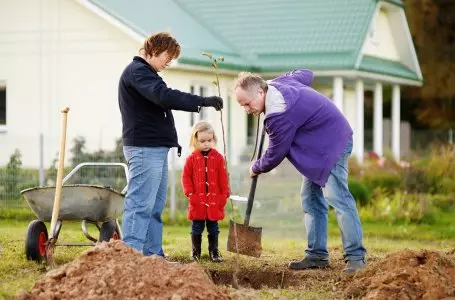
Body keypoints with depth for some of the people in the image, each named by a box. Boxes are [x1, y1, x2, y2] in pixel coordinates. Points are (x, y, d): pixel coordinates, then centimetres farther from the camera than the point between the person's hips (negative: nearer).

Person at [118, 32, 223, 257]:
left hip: (155, 148, 11)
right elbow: (164, 96, -26)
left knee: (155, 205, 12)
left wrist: (171, 141, 12)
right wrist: (203, 101, -26)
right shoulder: (136, 71, -12)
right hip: (145, 148, -11)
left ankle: (153, 254, 16)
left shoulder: (143, 72, 22)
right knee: (140, 204, -12)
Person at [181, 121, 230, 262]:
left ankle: (214, 251, 17)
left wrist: (224, 195, -1)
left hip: (214, 201, 1)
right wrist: (190, 193, -8)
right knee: (197, 228, 6)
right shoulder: (192, 159, -2)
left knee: (213, 228, 9)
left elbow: (223, 178, 2)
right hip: (197, 201, -1)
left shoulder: (218, 158, 1)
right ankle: (195, 251, 15)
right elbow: (186, 177, -1)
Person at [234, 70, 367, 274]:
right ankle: (317, 255, 9)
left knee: (338, 198, -18)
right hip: (320, 144, 11)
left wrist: (256, 168, 3)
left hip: (332, 144, -11)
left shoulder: (279, 114, -29)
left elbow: (275, 155, -18)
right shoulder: (277, 83, 0)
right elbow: (306, 74, 21)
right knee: (310, 198, 8)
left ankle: (355, 257, -18)